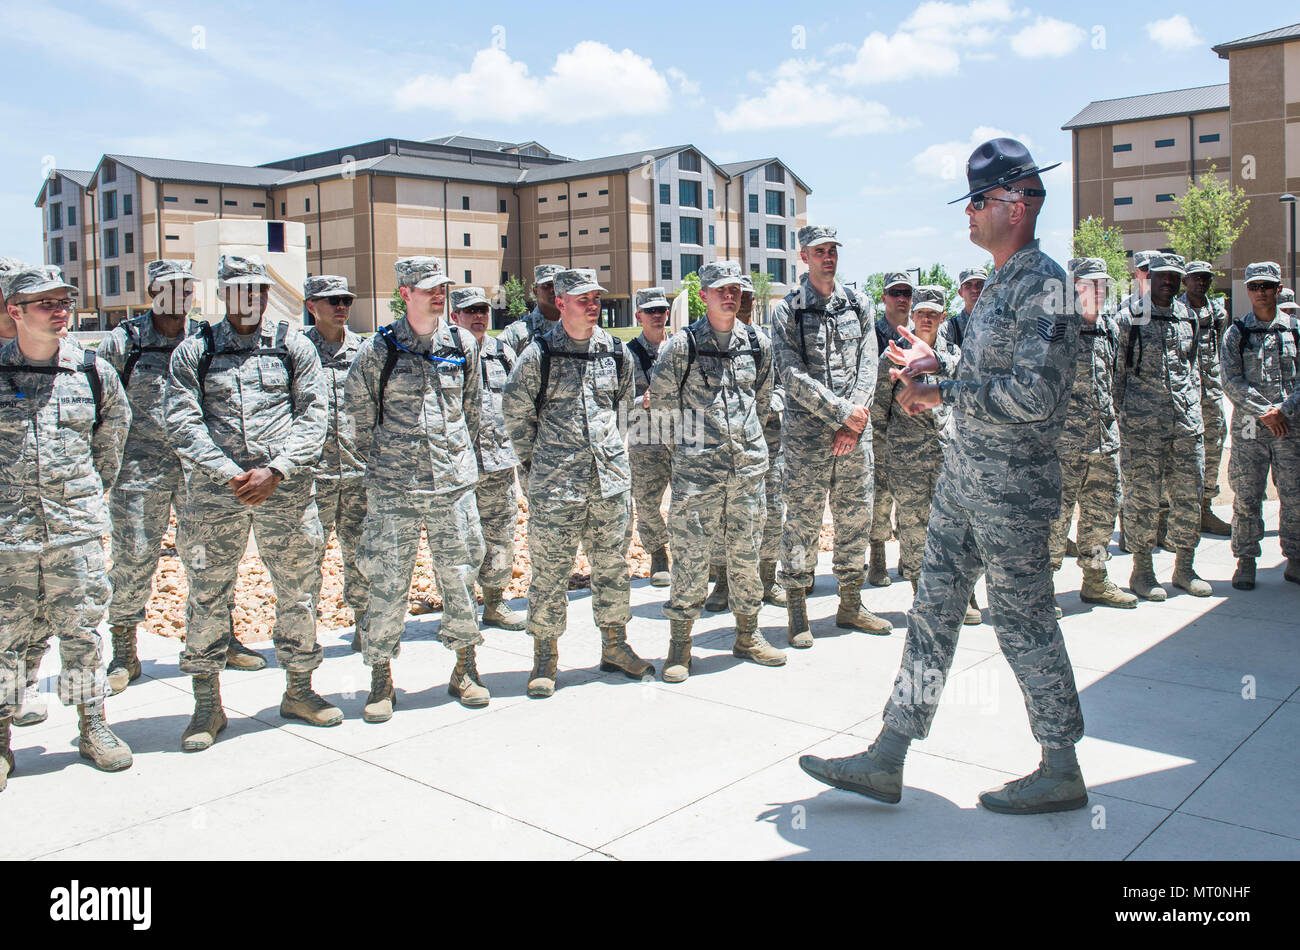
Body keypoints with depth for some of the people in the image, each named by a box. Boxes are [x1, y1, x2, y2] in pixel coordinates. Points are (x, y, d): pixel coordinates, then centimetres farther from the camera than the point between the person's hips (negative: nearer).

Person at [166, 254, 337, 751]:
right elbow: (182, 424, -2)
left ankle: (299, 690, 24)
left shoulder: (294, 347, 8)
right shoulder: (193, 351, 7)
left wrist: (275, 471, -12)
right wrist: (230, 474, -13)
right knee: (208, 595, 3)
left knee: (296, 591, 8)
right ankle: (207, 704, 16)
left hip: (286, 488, 1)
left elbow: (313, 417, 1)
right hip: (214, 490, 0)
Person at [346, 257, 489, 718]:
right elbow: (357, 411, 6)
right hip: (393, 489, -2)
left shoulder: (463, 344, 6)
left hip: (453, 484, 2)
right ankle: (381, 681, 15)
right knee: (387, 583, 0)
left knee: (460, 577, 7)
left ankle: (464, 671, 23)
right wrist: (381, 460, 9)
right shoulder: (378, 348, -2)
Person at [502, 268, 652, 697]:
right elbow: (516, 411, 4)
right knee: (550, 569, 0)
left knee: (613, 565, 12)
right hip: (555, 485, -4)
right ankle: (545, 657, 13)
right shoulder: (538, 355, -6)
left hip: (612, 478, 4)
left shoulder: (615, 351, 7)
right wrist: (534, 459, 7)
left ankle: (614, 646, 26)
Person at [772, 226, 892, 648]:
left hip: (855, 429, 4)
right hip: (806, 431, -4)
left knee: (856, 517, 9)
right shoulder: (787, 310, -2)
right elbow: (792, 375, -10)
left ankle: (850, 605, 22)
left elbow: (868, 365, 5)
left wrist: (854, 420, -8)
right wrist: (842, 411, -15)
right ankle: (796, 612, 9)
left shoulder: (858, 305, 11)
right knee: (802, 519, -1)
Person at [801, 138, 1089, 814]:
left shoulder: (1044, 284, -16)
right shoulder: (1000, 283, 14)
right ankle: (886, 762, 19)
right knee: (932, 612, 10)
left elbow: (1032, 397, -25)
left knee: (1023, 623, 3)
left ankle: (1061, 773, 22)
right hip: (963, 477, 10)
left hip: (1010, 486, -9)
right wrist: (932, 369, 8)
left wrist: (942, 394, -16)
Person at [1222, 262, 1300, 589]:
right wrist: (1264, 411, -12)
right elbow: (1232, 382, -4)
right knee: (1246, 497, 1)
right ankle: (1245, 561, 11)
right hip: (1249, 428, -1)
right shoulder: (1236, 333, 5)